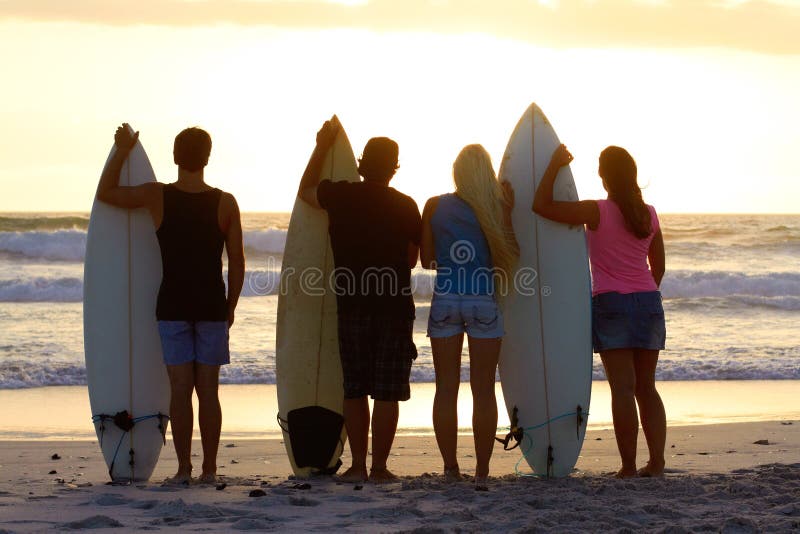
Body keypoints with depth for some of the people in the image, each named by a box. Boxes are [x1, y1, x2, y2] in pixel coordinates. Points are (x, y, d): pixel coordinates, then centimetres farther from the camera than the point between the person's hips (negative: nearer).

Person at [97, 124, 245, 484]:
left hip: (172, 306, -1)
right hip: (212, 306, 1)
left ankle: (184, 469, 0)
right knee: (208, 389, 6)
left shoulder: (157, 196, -6)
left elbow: (104, 193, 8)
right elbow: (237, 261, 1)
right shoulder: (225, 203, -3)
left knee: (180, 388, 1)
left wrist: (122, 150, 16)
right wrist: (230, 306, 12)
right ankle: (209, 469, 8)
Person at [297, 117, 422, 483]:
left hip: (351, 306, 1)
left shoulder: (341, 196, -3)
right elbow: (412, 259, 9)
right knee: (387, 393, 2)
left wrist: (322, 146, 26)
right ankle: (379, 467, 2)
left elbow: (304, 190, 19)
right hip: (395, 306, -1)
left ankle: (358, 466, 8)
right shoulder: (405, 206, -2)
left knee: (354, 390, 9)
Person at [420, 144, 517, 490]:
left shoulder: (434, 206, 1)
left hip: (445, 300, 1)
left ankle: (450, 468, 9)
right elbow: (507, 254, 0)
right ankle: (482, 471, 2)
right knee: (483, 390, 3)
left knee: (446, 388, 7)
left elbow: (427, 260, 6)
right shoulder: (497, 206, -4)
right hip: (483, 300, -1)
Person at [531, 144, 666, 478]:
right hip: (648, 301, 5)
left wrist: (554, 165, -1)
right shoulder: (649, 215, 7)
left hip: (611, 303, -5)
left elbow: (542, 205, -10)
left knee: (622, 387, -5)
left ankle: (628, 466, -5)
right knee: (646, 387, 10)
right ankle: (656, 463, 8)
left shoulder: (597, 212, -9)